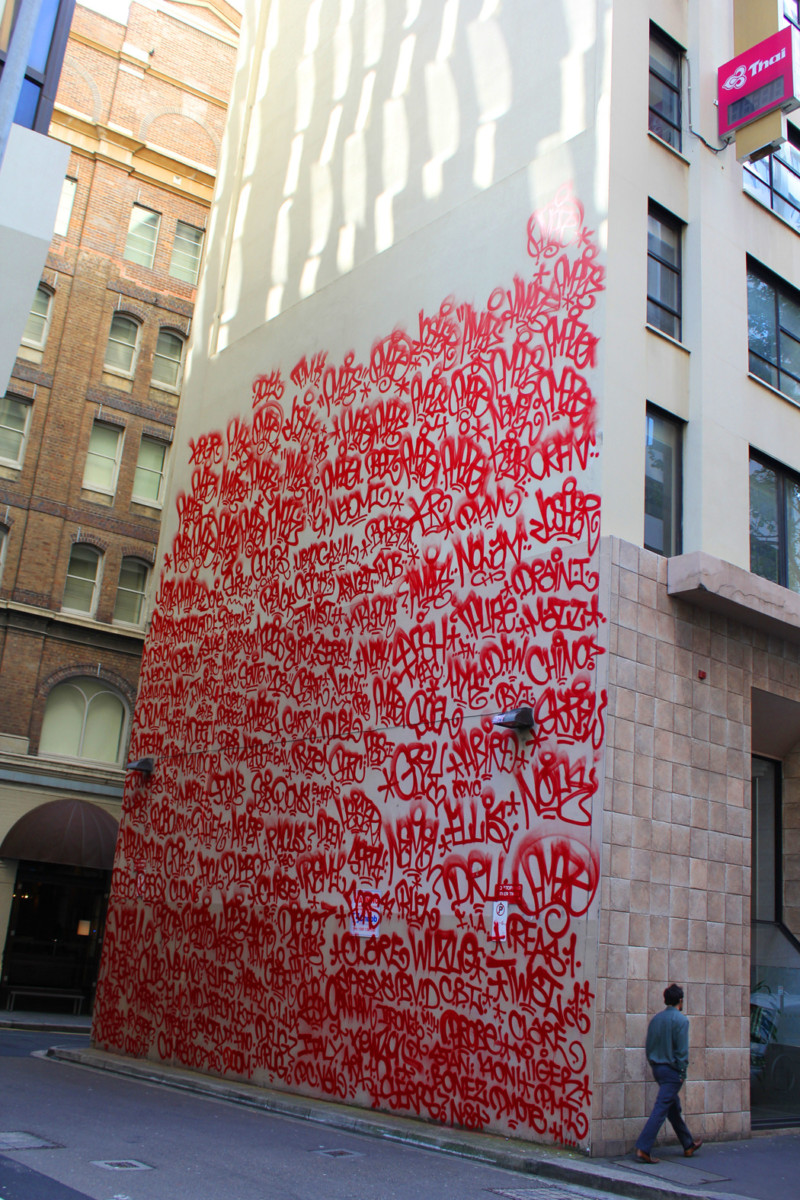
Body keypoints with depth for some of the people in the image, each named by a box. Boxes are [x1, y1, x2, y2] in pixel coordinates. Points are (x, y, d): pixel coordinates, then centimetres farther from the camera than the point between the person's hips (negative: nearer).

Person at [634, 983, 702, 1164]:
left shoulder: (656, 1019, 8)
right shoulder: (681, 1020, -11)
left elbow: (648, 1046, 10)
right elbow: (682, 1049, -16)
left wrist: (654, 1066, 16)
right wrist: (682, 1072, -8)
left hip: (657, 1068, 7)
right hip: (672, 1070, -7)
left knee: (674, 1108, 19)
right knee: (661, 1110, -8)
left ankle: (688, 1145, 33)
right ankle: (642, 1149, -13)